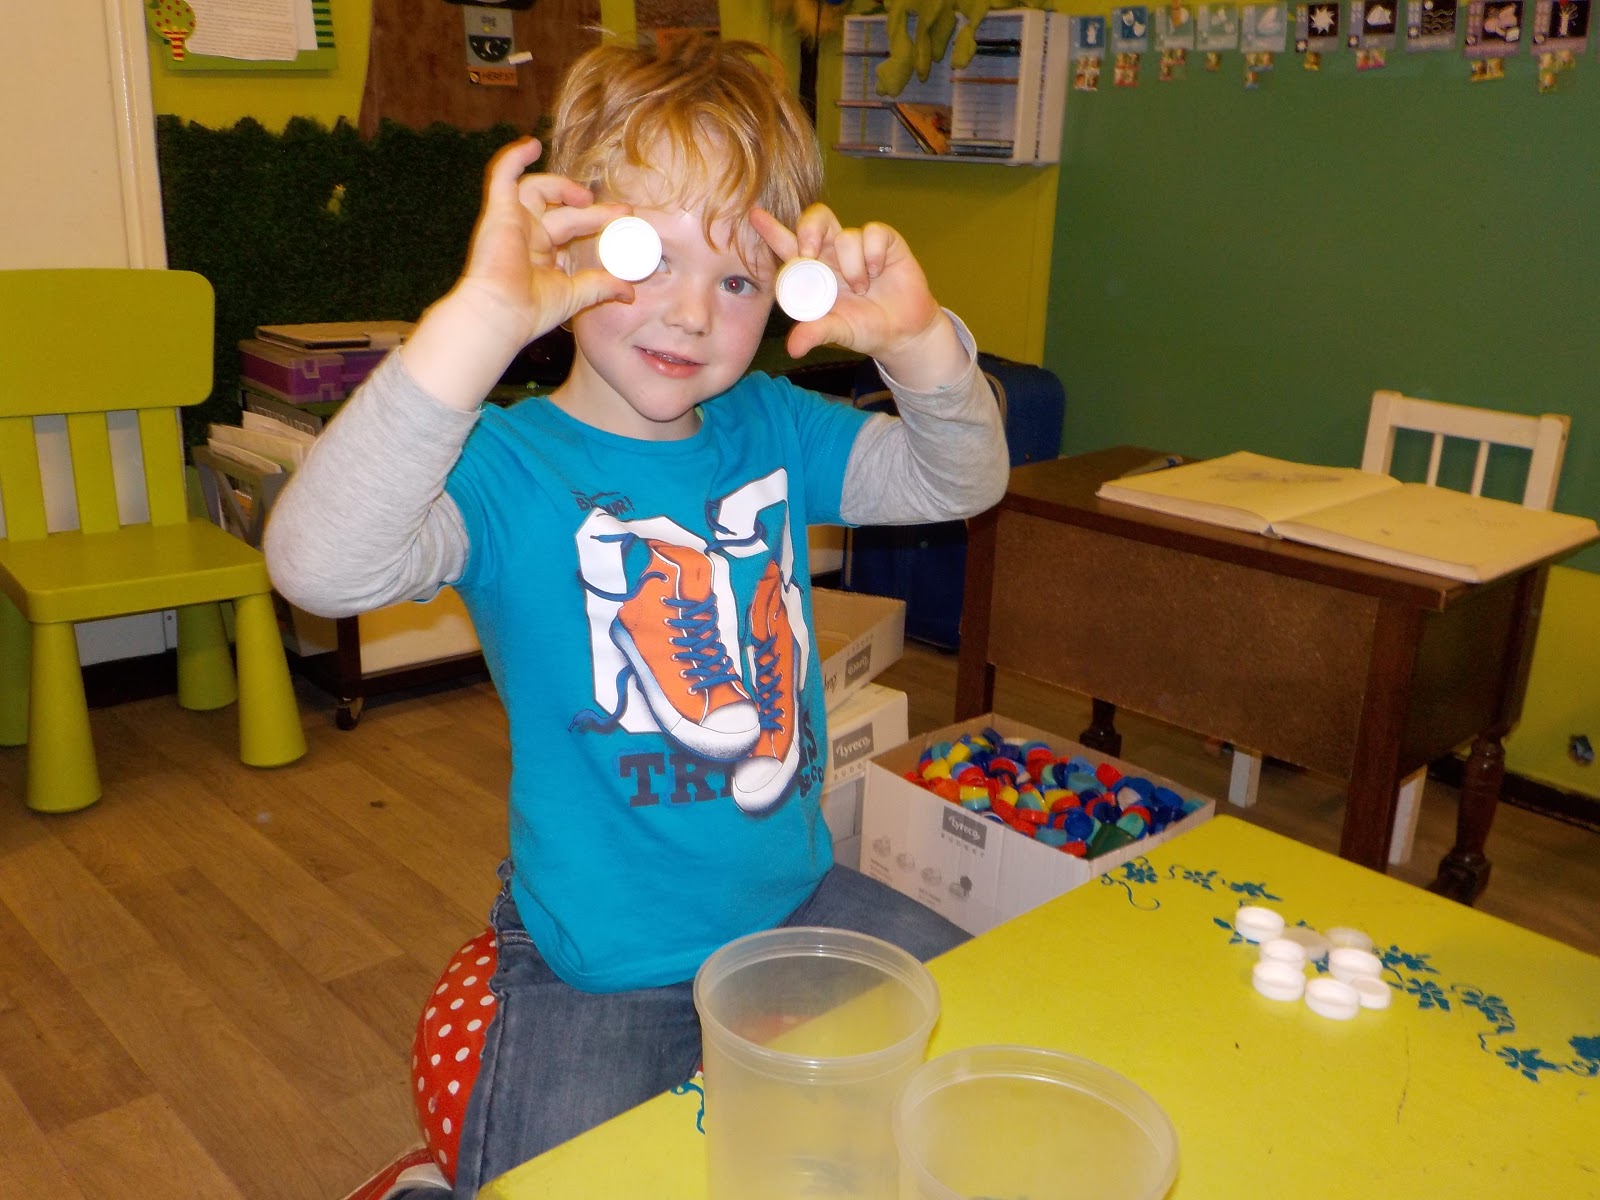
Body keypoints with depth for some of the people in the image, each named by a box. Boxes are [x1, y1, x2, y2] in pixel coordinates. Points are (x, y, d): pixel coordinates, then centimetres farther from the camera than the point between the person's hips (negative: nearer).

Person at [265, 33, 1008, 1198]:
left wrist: (918, 339, -19)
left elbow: (960, 481, 2)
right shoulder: (510, 465, -19)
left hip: (801, 901, 6)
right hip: (600, 965, -5)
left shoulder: (769, 429, 1)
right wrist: (481, 320, -46)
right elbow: (323, 565, -37)